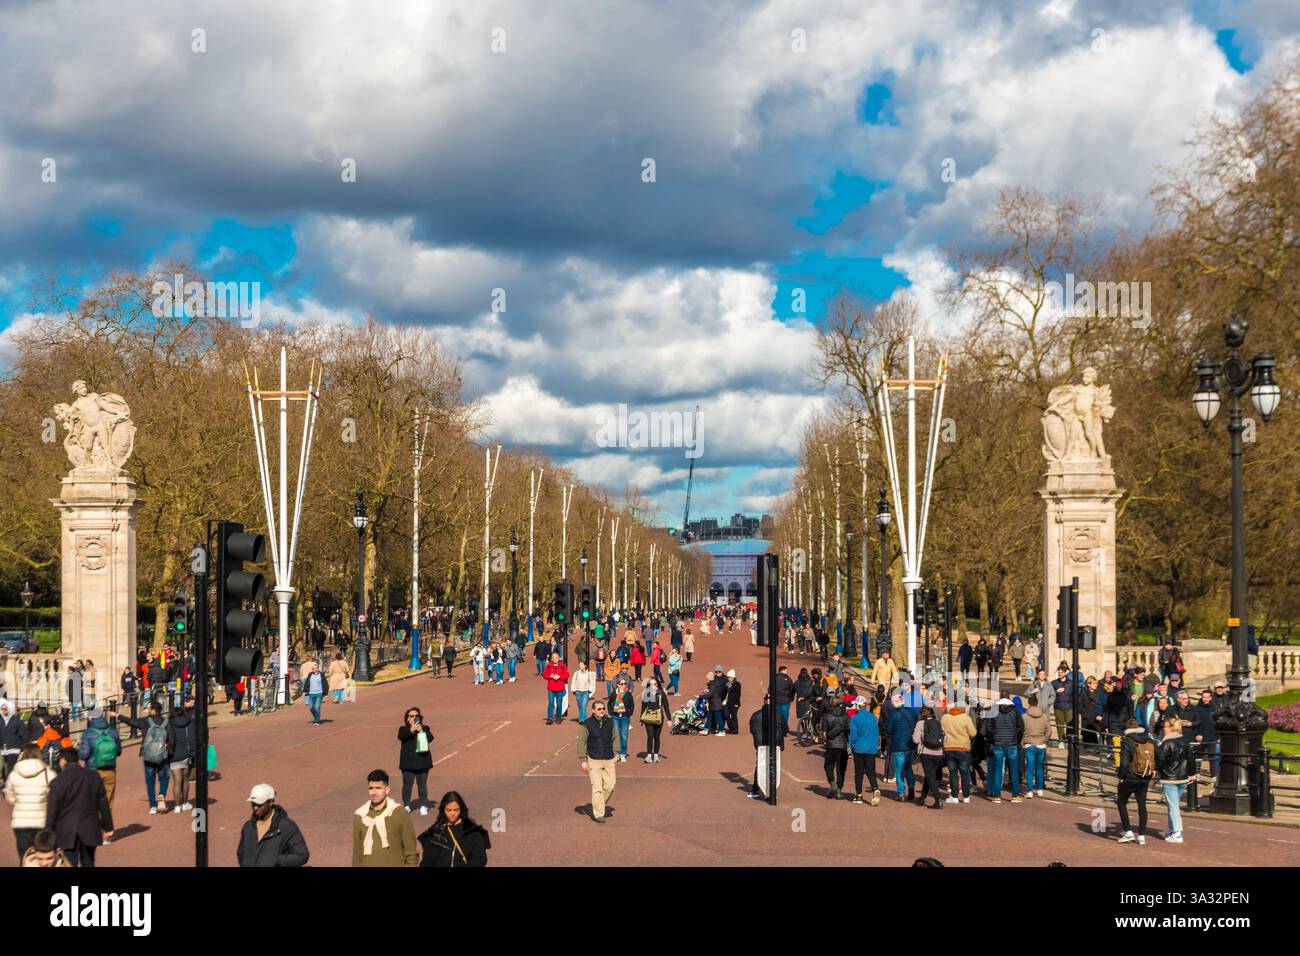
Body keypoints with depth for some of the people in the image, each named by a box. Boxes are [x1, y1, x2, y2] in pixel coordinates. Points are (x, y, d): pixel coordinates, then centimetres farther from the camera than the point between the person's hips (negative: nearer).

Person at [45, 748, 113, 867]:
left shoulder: (58, 782, -9)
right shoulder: (94, 777, 1)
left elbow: (52, 812, -7)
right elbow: (103, 805, 6)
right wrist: (107, 827, 14)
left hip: (67, 833, -3)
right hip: (90, 830, 3)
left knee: (70, 864, 1)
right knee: (88, 863, 17)